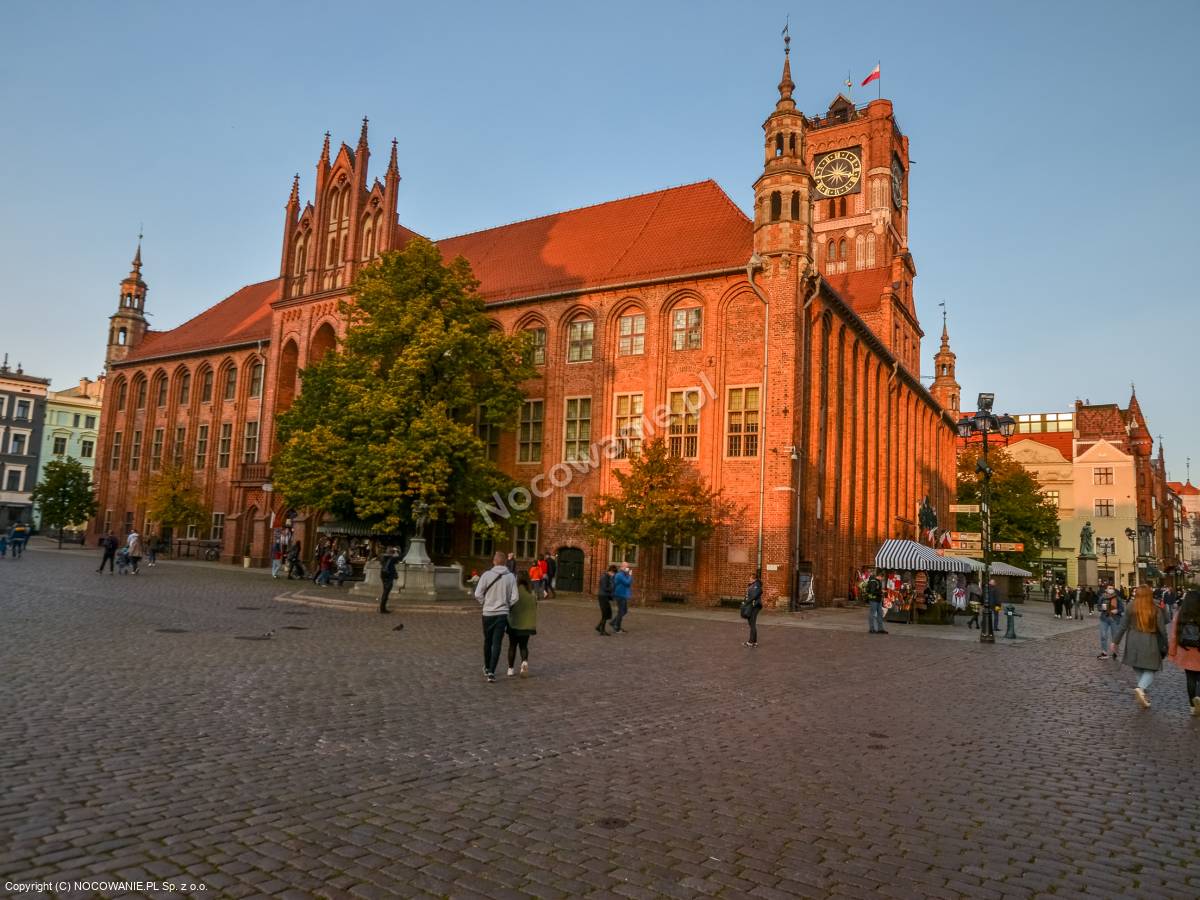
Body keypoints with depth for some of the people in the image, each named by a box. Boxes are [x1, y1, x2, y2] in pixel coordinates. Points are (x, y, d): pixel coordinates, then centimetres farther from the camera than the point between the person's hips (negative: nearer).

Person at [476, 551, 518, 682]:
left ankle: (487, 668, 33)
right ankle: (491, 672, -6)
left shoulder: (487, 575, -9)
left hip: (488, 613, 1)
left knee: (487, 641, 18)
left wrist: (484, 604, 10)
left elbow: (478, 594, -8)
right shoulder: (511, 577, -6)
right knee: (497, 643, 3)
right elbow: (514, 598, -7)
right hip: (502, 614, -1)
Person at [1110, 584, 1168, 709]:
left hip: (1133, 642, 2)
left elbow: (1122, 626, -1)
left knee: (1138, 670, 15)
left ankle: (1142, 694, 14)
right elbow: (1162, 629, -2)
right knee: (1149, 670, 6)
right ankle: (1141, 688, -21)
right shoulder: (1156, 610, -5)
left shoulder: (1131, 608, -2)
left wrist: (1115, 642, 7)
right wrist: (1167, 645, 13)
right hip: (1150, 642, -2)